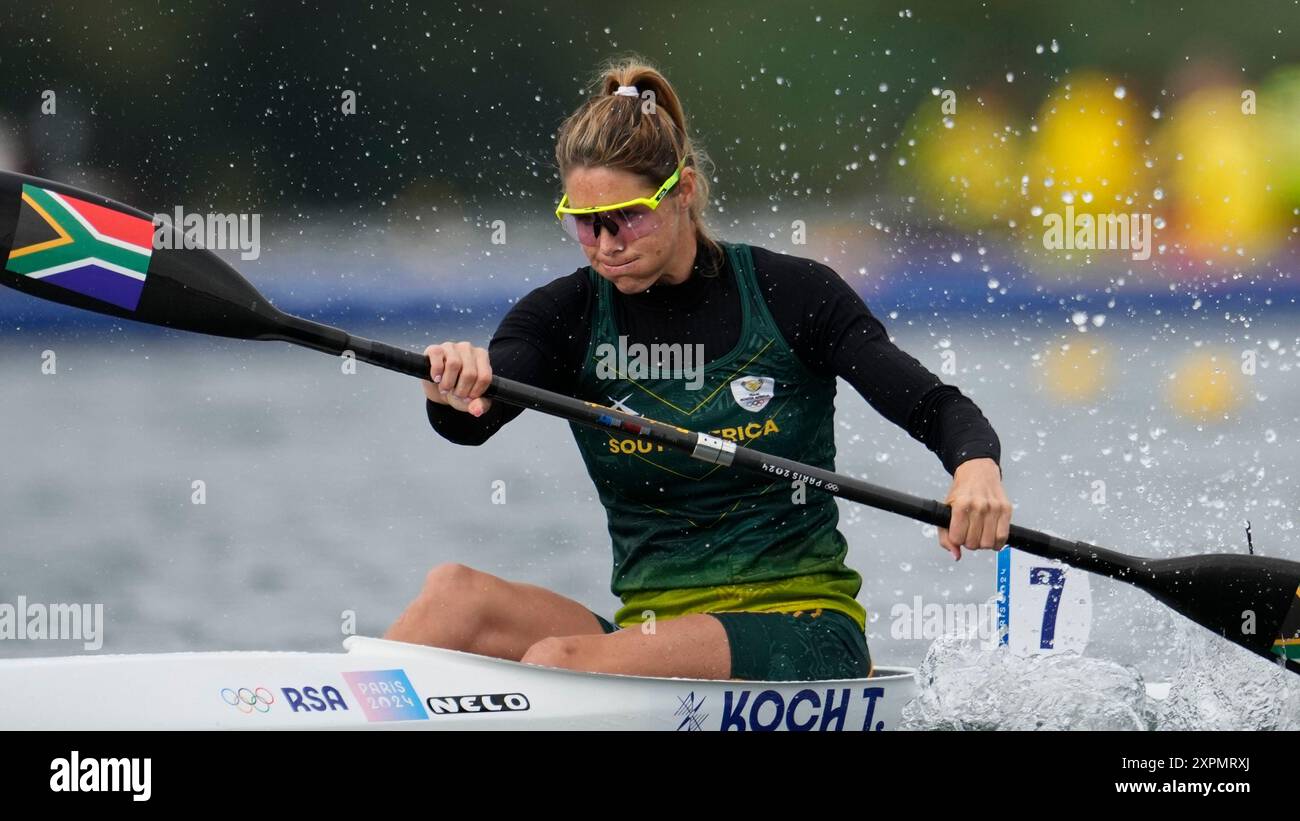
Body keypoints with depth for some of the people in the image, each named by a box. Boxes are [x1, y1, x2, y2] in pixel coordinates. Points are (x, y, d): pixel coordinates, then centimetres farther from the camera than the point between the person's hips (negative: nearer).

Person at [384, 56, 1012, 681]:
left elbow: (936, 408, -4)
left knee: (559, 663, -33)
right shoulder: (568, 314, 4)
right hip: (652, 624, 3)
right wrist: (451, 391, -40)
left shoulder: (789, 295, -2)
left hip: (799, 627, -3)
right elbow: (472, 424, -14)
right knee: (455, 593, -26)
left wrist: (976, 467, -29)